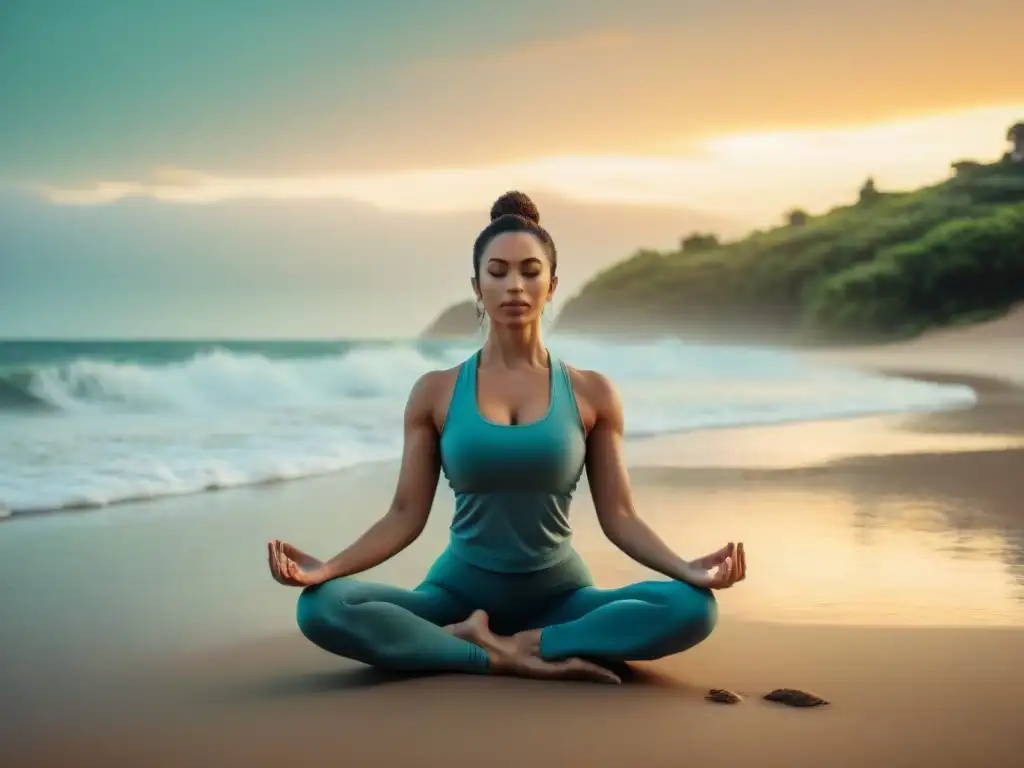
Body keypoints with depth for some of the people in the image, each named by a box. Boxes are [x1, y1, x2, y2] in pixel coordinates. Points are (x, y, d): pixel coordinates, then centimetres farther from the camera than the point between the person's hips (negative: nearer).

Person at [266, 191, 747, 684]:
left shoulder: (591, 394, 1)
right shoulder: (435, 392, 1)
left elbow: (618, 516, 0)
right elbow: (406, 515, -1)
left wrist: (688, 570, -17)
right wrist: (327, 568, -17)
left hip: (558, 596, 0)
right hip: (459, 593, 0)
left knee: (692, 608, -28)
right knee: (321, 608, -28)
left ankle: (522, 644, -21)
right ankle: (504, 658, -25)